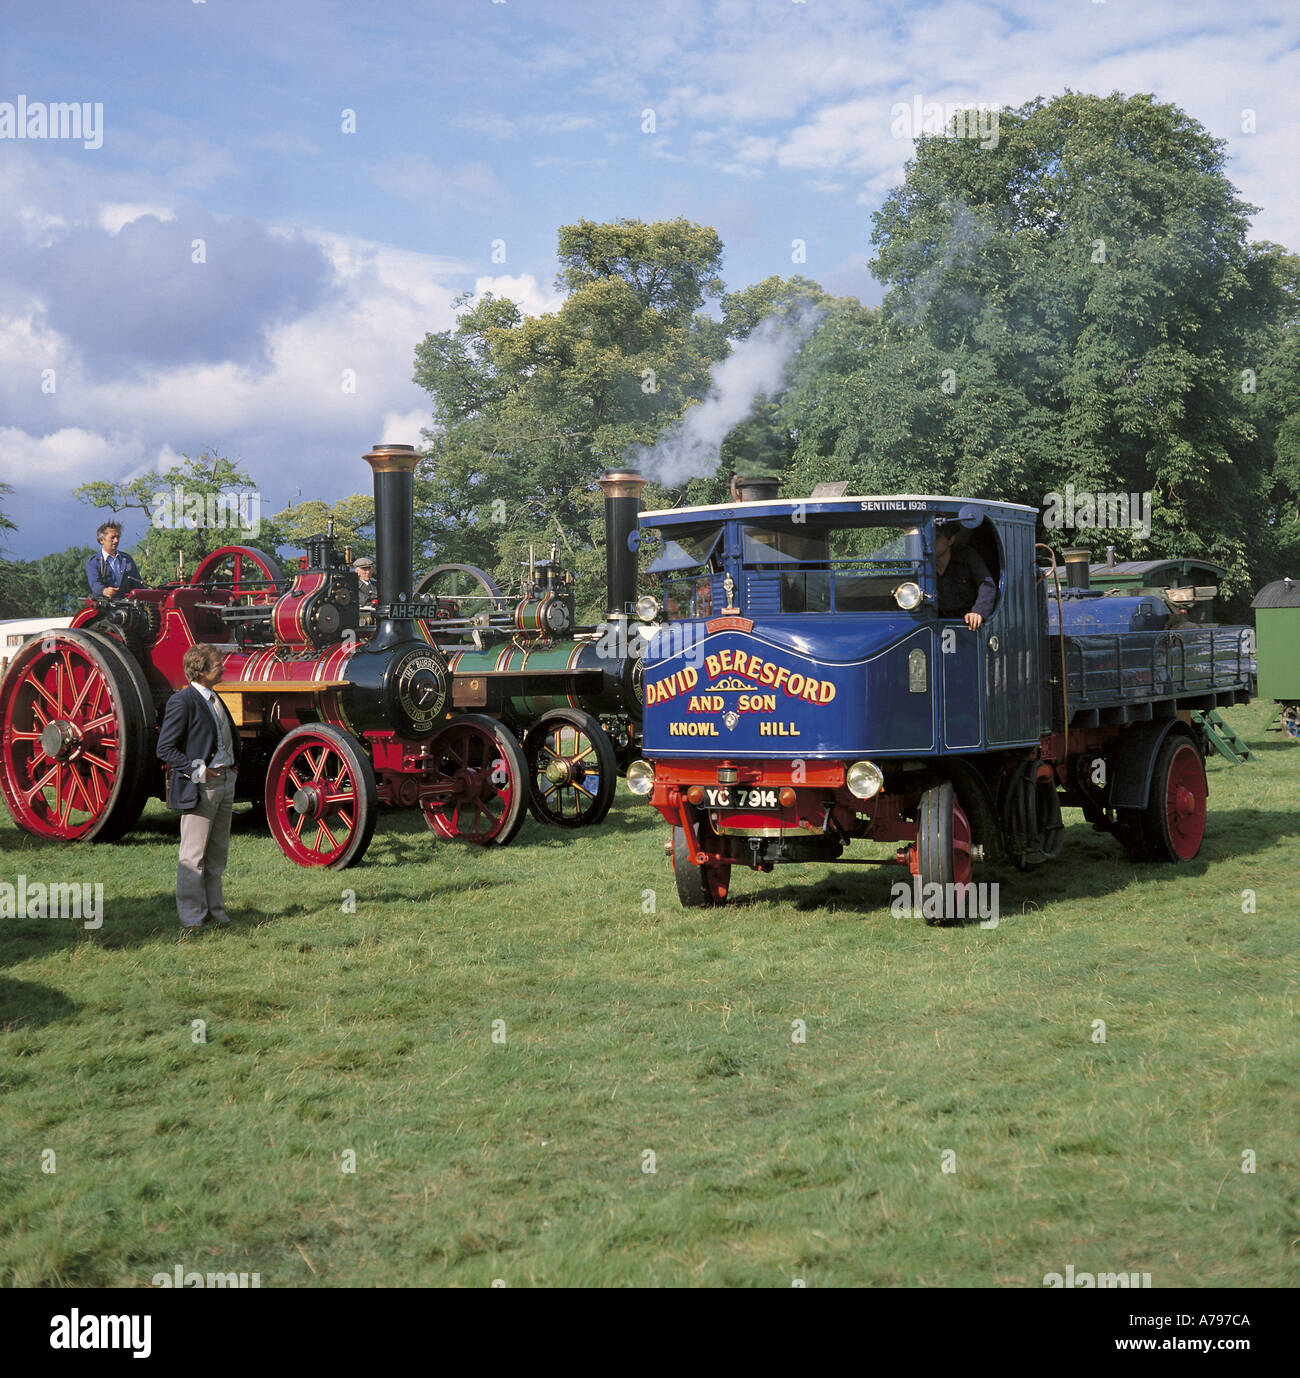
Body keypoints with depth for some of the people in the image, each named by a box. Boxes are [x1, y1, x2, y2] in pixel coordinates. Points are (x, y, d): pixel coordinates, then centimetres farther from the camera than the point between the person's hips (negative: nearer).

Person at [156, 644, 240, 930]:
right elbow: (165, 748, -13)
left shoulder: (215, 700, 14)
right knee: (194, 855, -2)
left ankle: (215, 911, 23)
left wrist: (234, 765, 15)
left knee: (218, 853, 14)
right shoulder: (182, 702, -11)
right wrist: (196, 770, -18)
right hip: (198, 787, -8)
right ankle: (192, 917, 4)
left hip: (224, 783, 8)